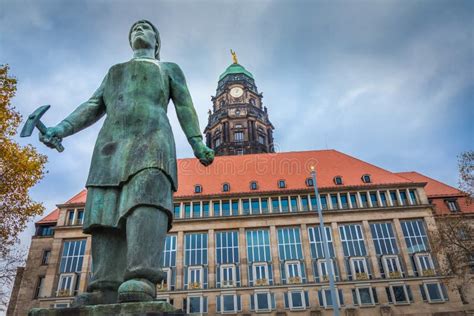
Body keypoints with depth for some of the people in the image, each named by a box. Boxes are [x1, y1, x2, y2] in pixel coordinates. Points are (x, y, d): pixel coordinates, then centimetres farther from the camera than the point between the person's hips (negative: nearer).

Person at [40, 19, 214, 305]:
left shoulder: (170, 69, 28)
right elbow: (94, 107, 24)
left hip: (152, 137, -4)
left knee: (147, 196, -29)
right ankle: (106, 289, -20)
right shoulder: (114, 72, 37)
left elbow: (185, 108, 14)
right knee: (108, 210, -13)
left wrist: (198, 144, -2)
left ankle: (142, 280, -43)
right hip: (111, 144, 4)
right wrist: (62, 128, 5)